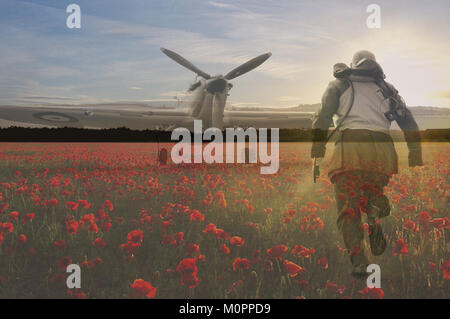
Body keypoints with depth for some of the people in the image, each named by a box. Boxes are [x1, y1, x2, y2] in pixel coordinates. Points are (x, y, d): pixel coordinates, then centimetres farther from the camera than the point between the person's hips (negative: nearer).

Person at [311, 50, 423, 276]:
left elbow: (323, 117, 3)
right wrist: (415, 154, 12)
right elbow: (407, 120, 15)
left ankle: (358, 259, -18)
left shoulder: (339, 85, 20)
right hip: (382, 147, 2)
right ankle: (375, 215, -10)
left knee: (348, 207, 0)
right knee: (372, 190, 24)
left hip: (349, 144, -2)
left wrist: (317, 149, -3)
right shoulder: (385, 88, 26)